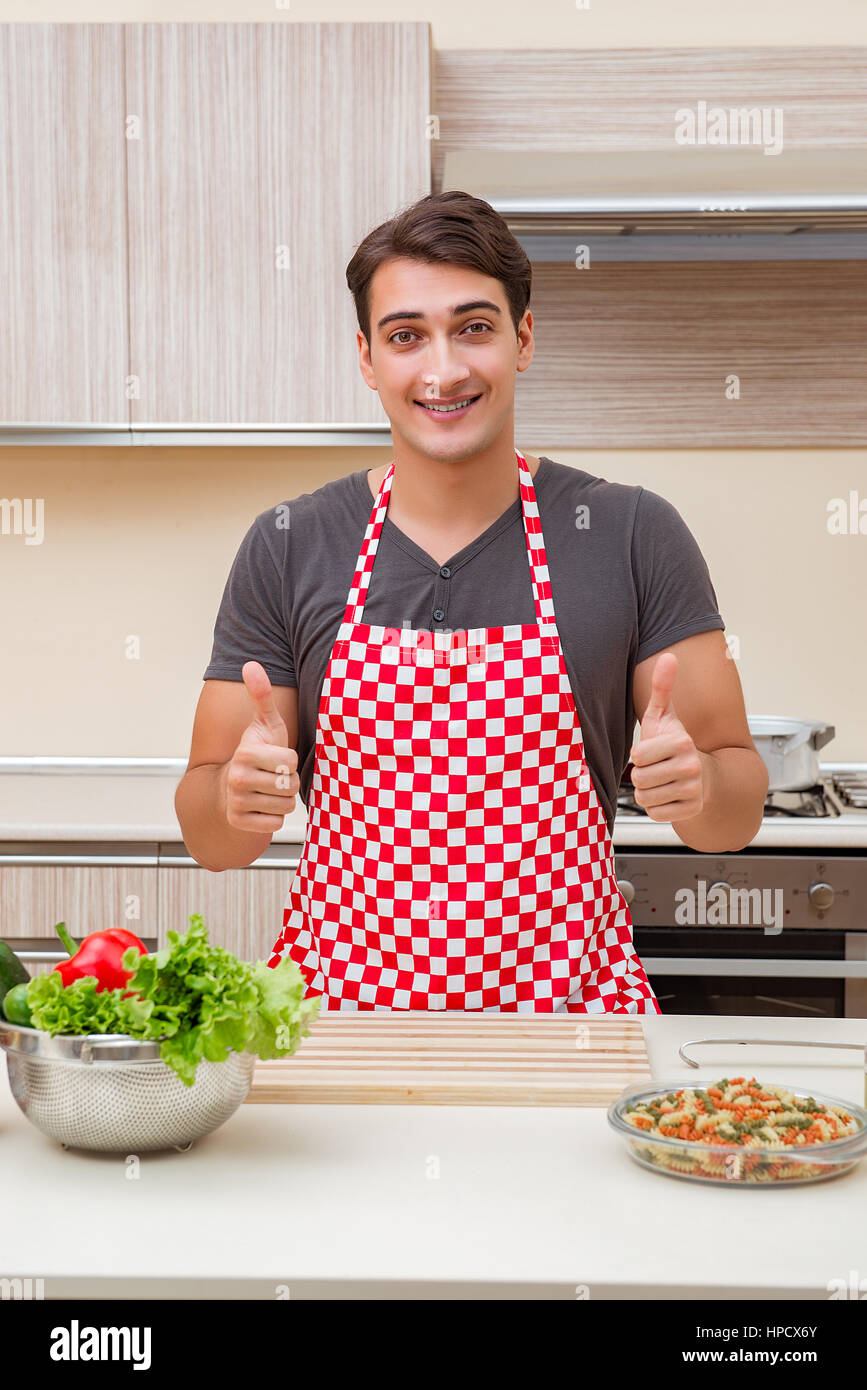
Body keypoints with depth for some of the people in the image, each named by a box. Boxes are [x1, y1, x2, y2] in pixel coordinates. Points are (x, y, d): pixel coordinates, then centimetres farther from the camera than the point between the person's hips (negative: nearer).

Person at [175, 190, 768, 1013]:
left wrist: (698, 782, -20)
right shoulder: (287, 550, 2)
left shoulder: (634, 536, 0)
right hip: (341, 998, 1)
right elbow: (210, 836, 5)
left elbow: (738, 812, 2)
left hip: (565, 1005, 0)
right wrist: (237, 799, -17)